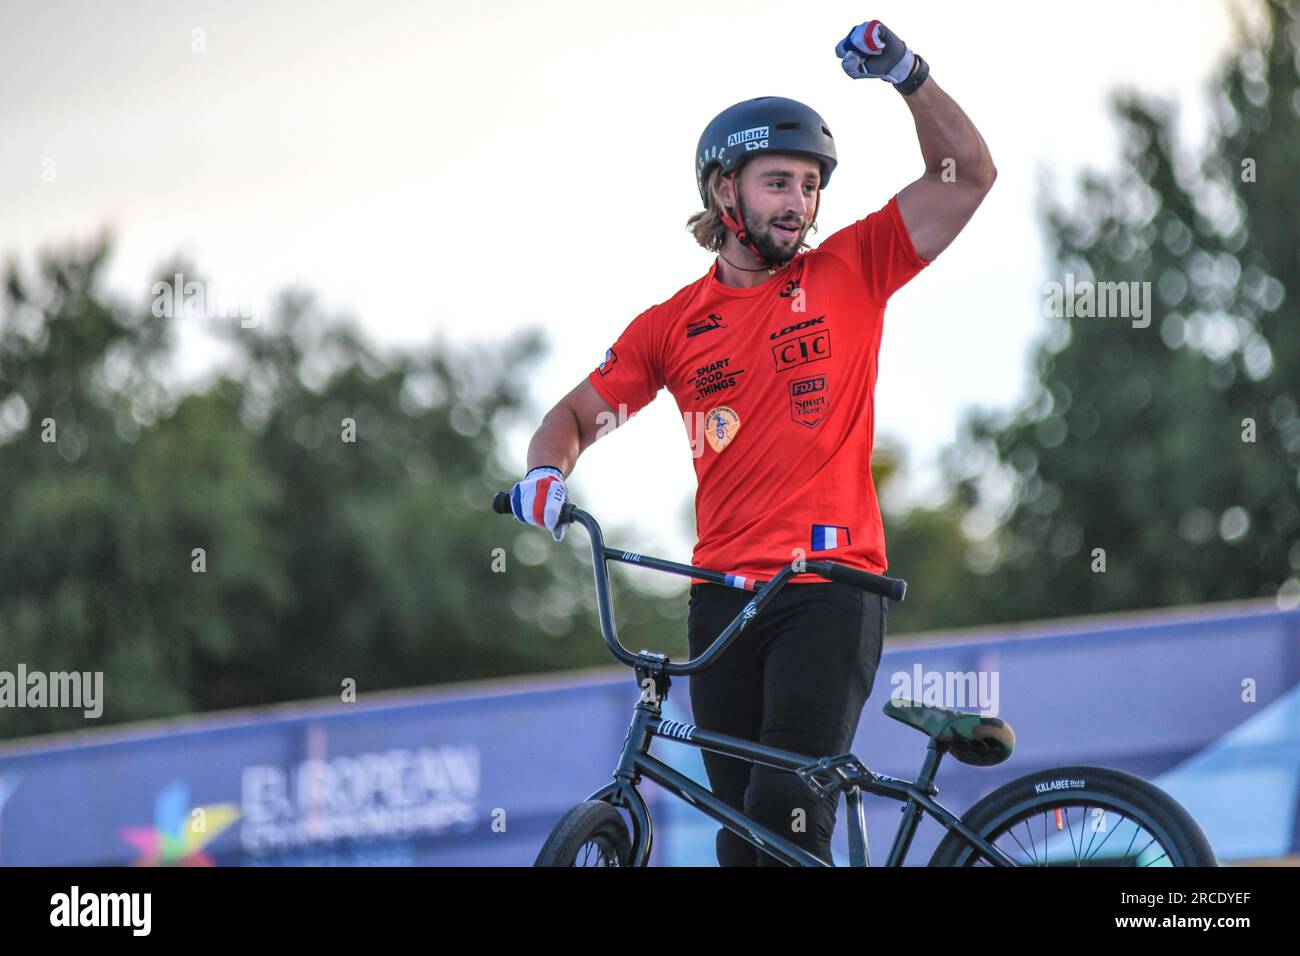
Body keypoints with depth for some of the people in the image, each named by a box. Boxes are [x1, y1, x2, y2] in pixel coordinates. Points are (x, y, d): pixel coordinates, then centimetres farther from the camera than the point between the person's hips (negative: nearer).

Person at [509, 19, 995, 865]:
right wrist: (548, 473, -7)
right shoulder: (672, 326, 9)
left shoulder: (848, 273, 4)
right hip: (724, 597, 3)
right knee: (742, 830, 7)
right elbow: (578, 415, 15)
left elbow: (969, 175, 0)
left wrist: (908, 75, -13)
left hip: (833, 585, -3)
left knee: (786, 807, -19)